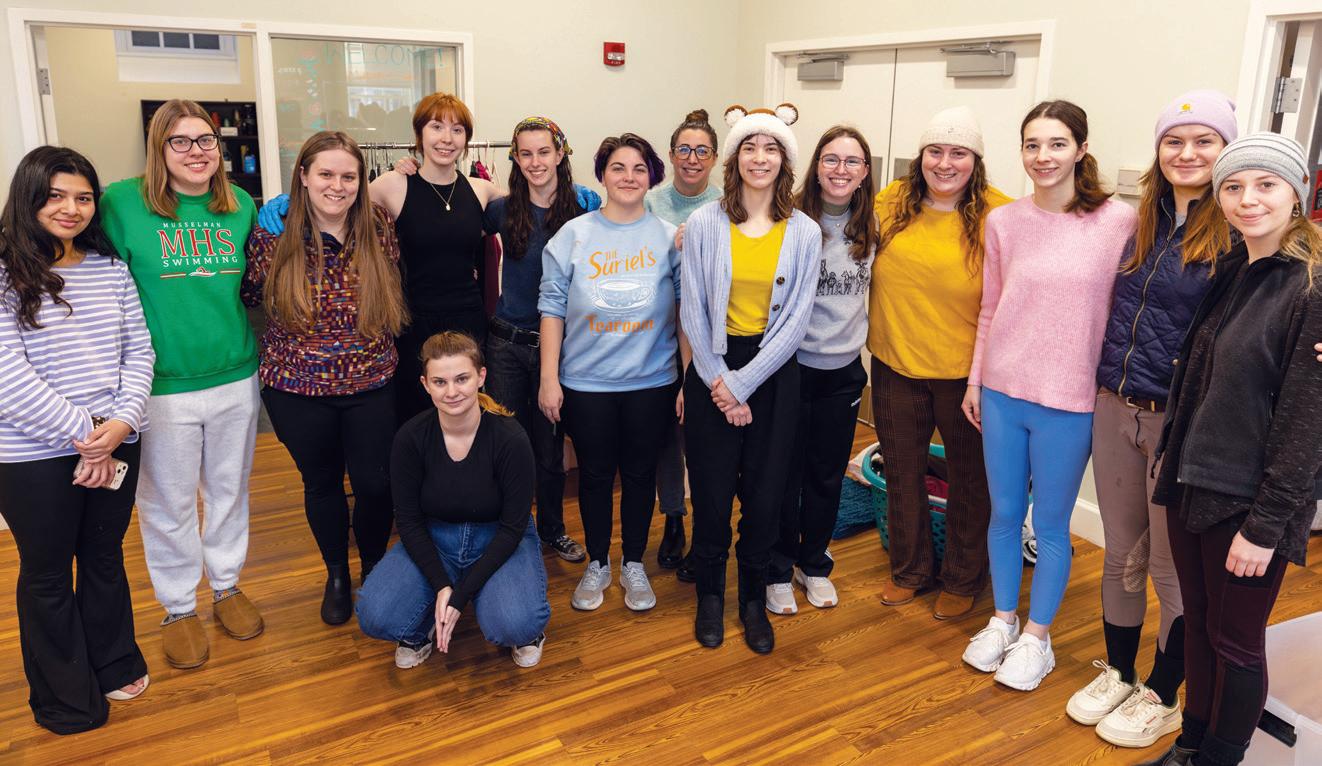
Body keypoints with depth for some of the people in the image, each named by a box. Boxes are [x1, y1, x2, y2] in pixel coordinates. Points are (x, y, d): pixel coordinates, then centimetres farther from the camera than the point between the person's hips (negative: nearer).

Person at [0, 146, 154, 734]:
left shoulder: (111, 269, 5)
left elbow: (139, 351, 4)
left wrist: (123, 421, -11)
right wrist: (83, 436, -15)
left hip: (117, 444, 4)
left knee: (105, 558, 19)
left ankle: (115, 664, 39)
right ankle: (66, 698, 30)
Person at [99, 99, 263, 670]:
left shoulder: (242, 206, 3)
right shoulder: (123, 202, -8)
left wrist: (260, 351, 9)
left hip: (236, 376, 3)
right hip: (163, 385, -3)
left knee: (230, 491, 17)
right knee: (169, 503, 9)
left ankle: (227, 587, 38)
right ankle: (178, 608, 29)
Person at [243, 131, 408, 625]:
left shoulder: (379, 229, -5)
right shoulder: (273, 233, -7)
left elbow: (394, 301, 8)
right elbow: (249, 294, 6)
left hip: (369, 384, 0)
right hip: (298, 386, 0)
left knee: (376, 484, 4)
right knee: (322, 483, 15)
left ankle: (374, 566, 33)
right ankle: (336, 575, 38)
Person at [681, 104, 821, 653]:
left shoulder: (804, 233, 0)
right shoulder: (704, 223, -2)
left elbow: (795, 320, -4)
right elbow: (694, 310, -3)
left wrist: (742, 383, -11)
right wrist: (718, 380, -10)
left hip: (773, 372, 1)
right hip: (712, 369, -1)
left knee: (764, 493, 7)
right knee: (711, 489, 5)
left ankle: (754, 598, 28)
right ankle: (710, 594, 27)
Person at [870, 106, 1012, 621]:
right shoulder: (891, 202, -2)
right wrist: (882, 325, 8)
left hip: (965, 371, -3)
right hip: (895, 365, 4)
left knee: (970, 479, 14)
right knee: (902, 473, 17)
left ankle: (962, 579, 35)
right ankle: (910, 569, 38)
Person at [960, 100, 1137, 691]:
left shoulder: (1119, 222, -8)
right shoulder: (1004, 221, 2)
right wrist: (975, 379, 11)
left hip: (1069, 402, -3)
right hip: (1002, 392, 3)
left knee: (1051, 525, 10)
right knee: (1004, 514, 15)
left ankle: (1036, 637, 29)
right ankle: (1002, 621, 34)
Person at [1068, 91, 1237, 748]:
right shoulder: (1142, 222, 8)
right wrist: (1105, 388, 11)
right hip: (1115, 411, 5)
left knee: (1172, 571, 8)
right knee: (1122, 556, 16)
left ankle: (1162, 698, 27)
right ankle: (1118, 675, 34)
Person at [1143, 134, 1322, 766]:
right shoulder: (1229, 273, 7)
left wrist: (1266, 524, -17)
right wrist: (1173, 464, 12)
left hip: (1248, 502, -7)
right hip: (1191, 485, 7)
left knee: (1235, 641, 9)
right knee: (1198, 625, 19)